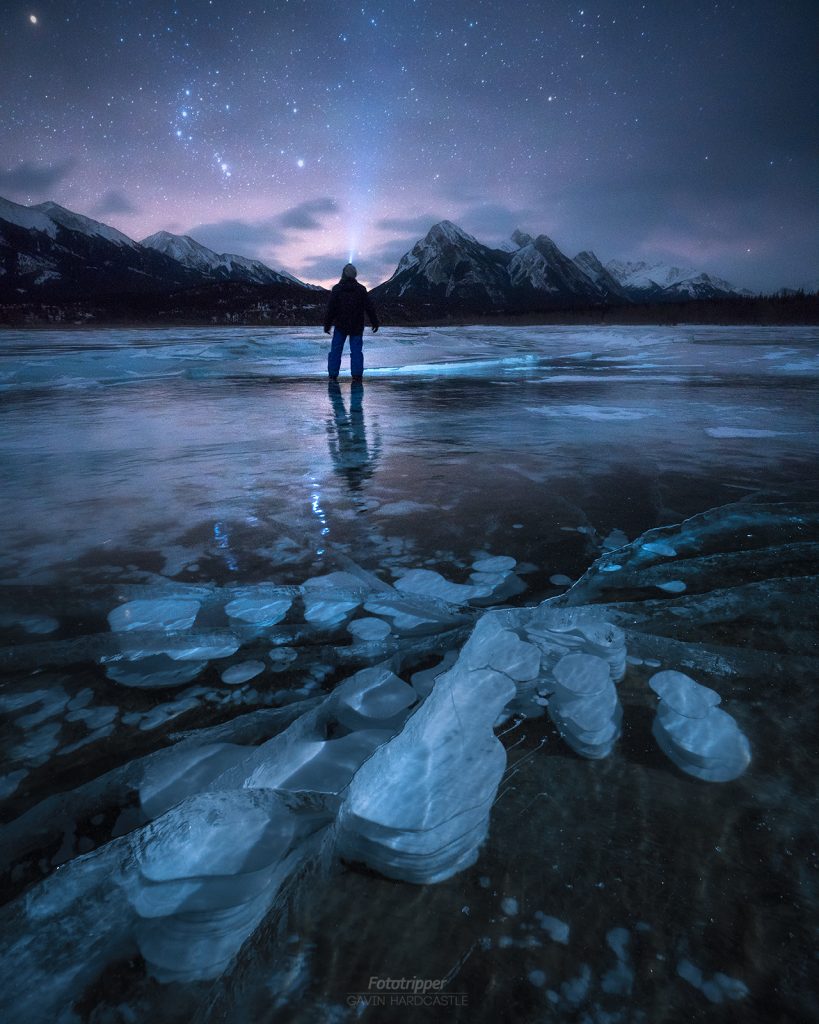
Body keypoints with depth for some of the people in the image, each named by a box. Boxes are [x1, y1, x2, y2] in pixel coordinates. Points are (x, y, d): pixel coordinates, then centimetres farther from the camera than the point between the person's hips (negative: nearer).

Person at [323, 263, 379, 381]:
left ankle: (333, 375, 3)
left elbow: (330, 308, -4)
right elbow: (370, 307, 3)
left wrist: (327, 324, 2)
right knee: (356, 350, 3)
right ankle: (357, 374, -3)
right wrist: (375, 322, 10)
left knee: (336, 349, 5)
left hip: (340, 325, -1)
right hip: (357, 326, 1)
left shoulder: (337, 289, -2)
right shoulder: (361, 289, 1)